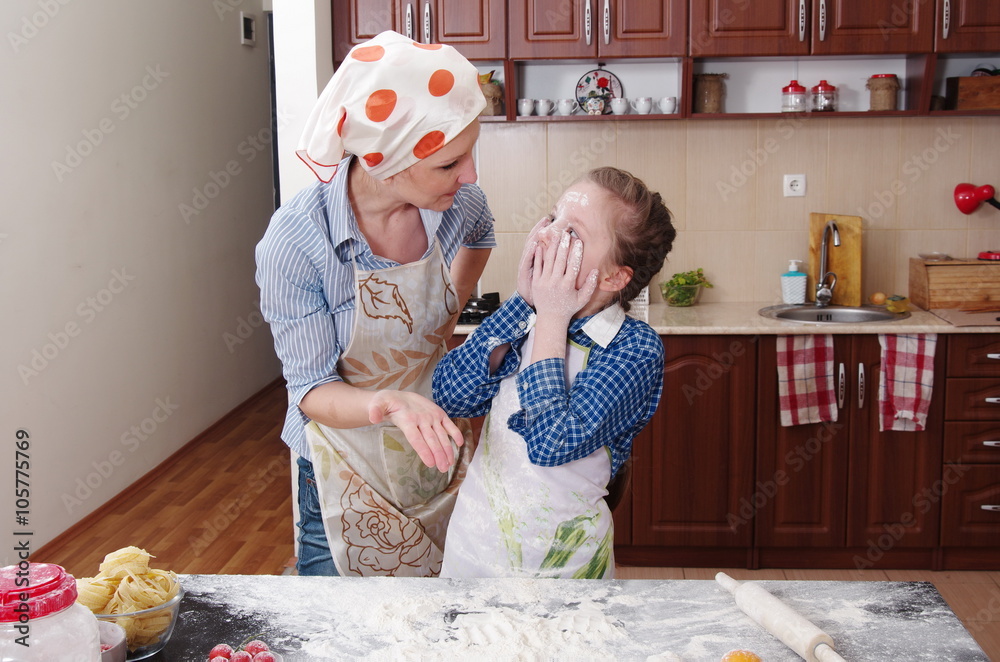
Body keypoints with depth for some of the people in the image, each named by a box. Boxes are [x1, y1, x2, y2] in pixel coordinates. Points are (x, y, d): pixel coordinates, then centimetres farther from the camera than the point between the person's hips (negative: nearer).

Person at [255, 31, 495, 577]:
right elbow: (312, 391, -21)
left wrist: (445, 323, 1)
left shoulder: (455, 202, -14)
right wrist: (390, 404, -41)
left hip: (442, 449, 4)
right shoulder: (293, 243, -27)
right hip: (352, 469, -4)